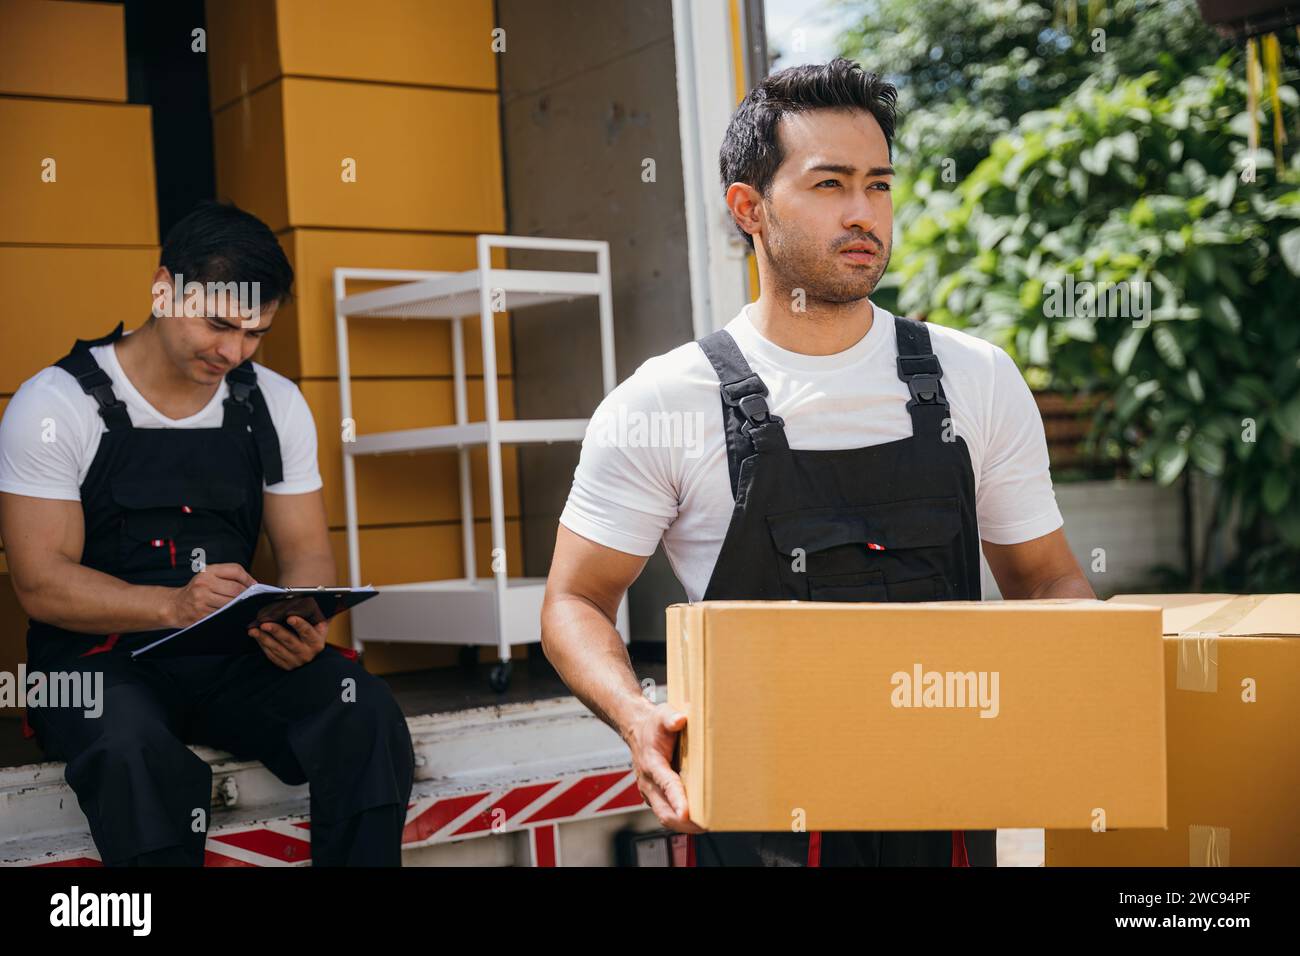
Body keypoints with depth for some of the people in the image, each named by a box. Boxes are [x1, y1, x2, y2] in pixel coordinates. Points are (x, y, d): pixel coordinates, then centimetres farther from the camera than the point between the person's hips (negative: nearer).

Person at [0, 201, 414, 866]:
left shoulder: (275, 404, 7)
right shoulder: (55, 405, -6)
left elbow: (306, 552, 9)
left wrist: (299, 622, -16)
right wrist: (174, 605, -29)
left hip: (235, 650, 4)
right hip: (98, 654, -4)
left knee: (367, 711, -24)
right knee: (137, 755, -38)